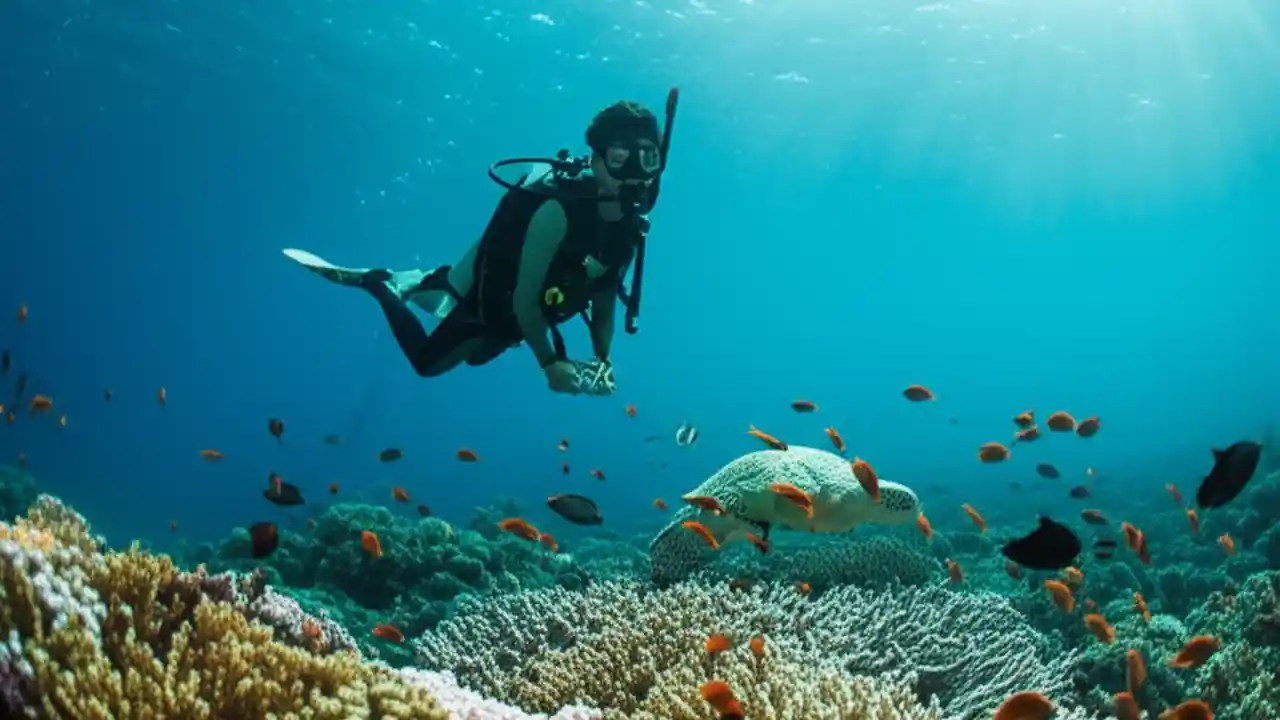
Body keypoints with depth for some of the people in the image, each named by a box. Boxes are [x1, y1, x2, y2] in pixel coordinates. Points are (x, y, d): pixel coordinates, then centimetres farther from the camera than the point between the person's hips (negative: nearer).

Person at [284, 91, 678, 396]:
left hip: (521, 317, 7)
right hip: (487, 302, -7)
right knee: (426, 362, 14)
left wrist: (602, 361, -10)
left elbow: (605, 300, -2)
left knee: (476, 357, 32)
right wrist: (550, 363, -34)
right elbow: (524, 300, -35)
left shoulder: (630, 229, -14)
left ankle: (421, 284, 43)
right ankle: (376, 283, 28)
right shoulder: (558, 210, -38)